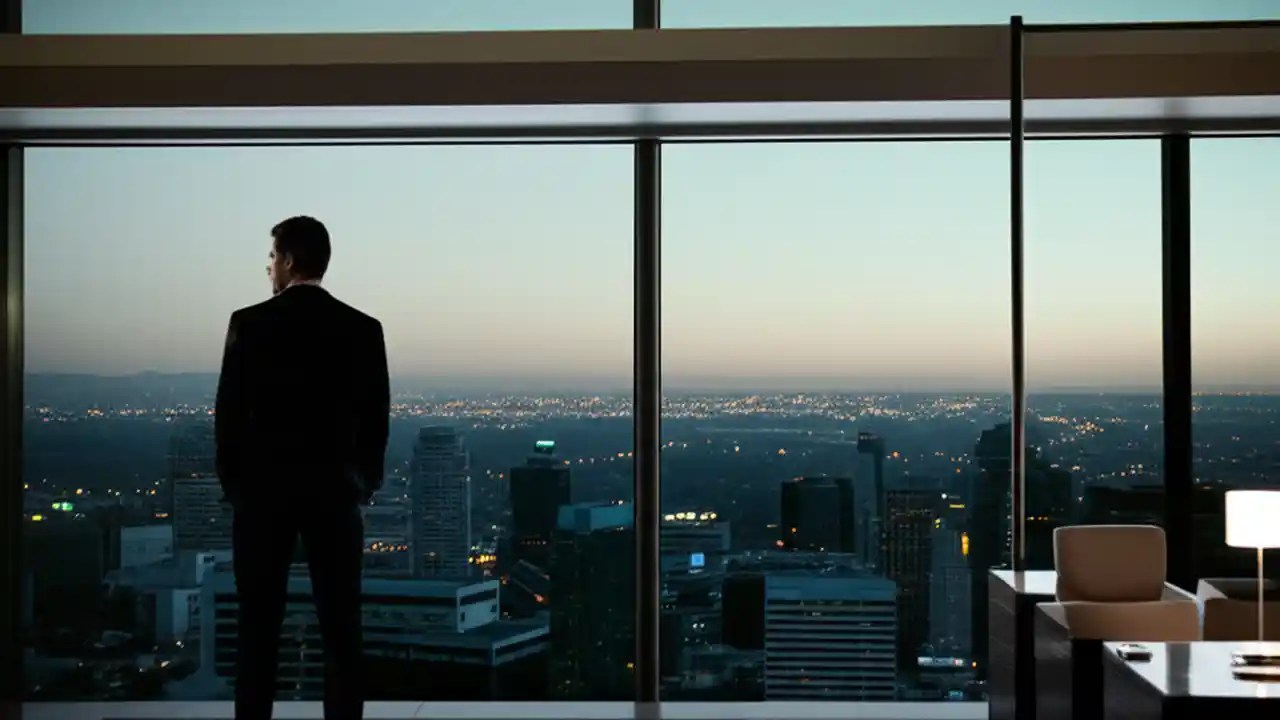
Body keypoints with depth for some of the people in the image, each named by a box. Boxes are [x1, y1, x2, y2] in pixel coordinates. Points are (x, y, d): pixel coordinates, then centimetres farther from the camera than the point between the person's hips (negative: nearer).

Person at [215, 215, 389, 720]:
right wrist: (365, 483, 13)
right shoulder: (363, 329, -1)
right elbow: (376, 416, 1)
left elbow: (229, 412, -4)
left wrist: (232, 480, 9)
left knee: (259, 624, 6)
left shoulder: (250, 324, -6)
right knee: (341, 625, 5)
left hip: (264, 489, -1)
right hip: (334, 490, 1)